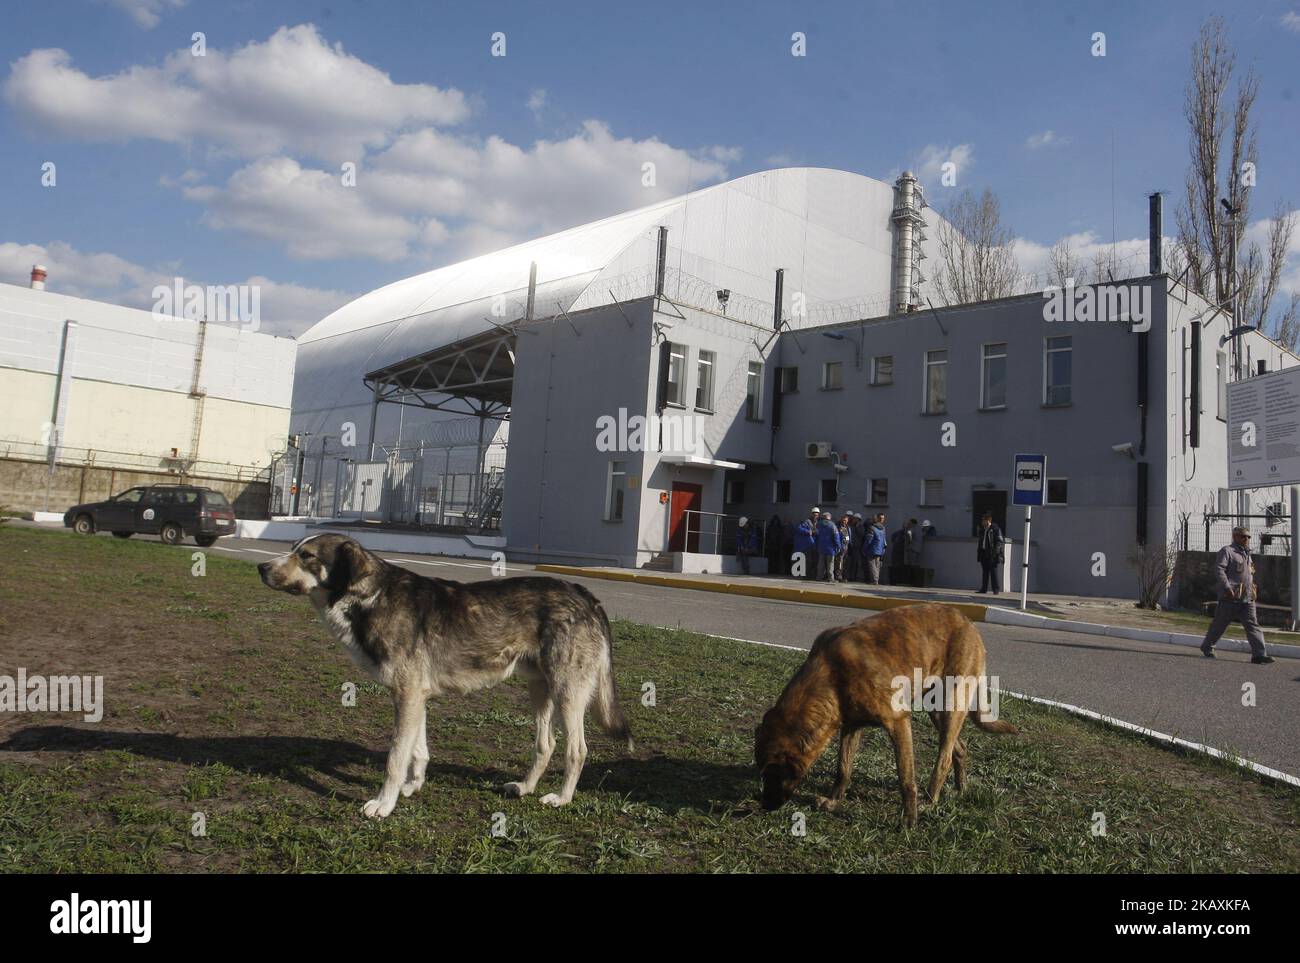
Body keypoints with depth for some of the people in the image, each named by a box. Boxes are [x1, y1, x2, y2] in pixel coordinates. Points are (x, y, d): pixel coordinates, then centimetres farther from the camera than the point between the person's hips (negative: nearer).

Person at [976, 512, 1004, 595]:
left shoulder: (995, 529, -8)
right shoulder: (982, 530, 15)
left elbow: (1000, 542, -10)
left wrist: (996, 551, -19)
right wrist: (979, 551, 18)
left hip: (993, 555, -7)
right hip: (984, 555, 7)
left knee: (994, 573, -5)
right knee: (985, 573, 9)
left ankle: (996, 590, -1)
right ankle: (984, 589, 13)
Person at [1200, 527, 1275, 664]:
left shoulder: (1246, 554, 20)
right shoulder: (1227, 551, -6)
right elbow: (1219, 570, -16)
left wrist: (1254, 587, 20)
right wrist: (1227, 588, -23)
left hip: (1247, 599, 7)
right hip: (1230, 598, -7)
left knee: (1253, 625, -4)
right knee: (1219, 624, 4)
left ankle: (1259, 654, -9)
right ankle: (1207, 647, 21)